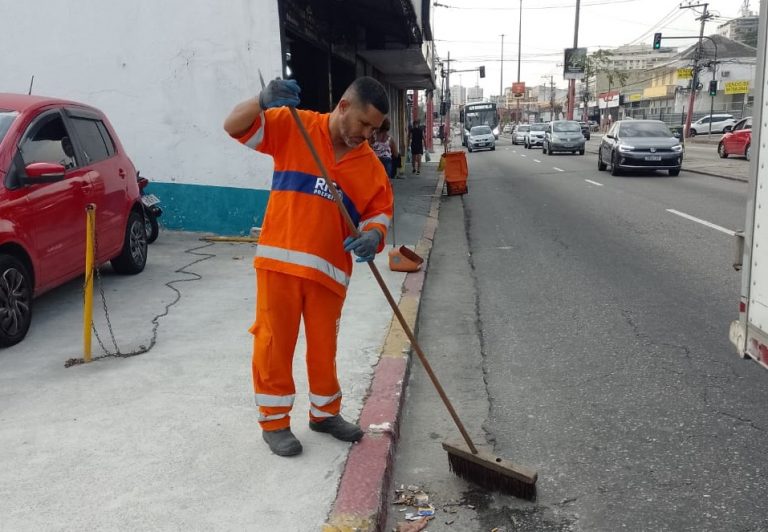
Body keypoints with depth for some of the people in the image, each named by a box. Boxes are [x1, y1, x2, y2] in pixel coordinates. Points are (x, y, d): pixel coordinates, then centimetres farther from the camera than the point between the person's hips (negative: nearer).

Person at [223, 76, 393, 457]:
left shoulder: (371, 165, 5)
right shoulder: (293, 127, -2)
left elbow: (379, 212, 7)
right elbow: (235, 127, -6)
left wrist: (372, 236, -17)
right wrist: (263, 103, -27)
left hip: (329, 269, 3)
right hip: (279, 261, -3)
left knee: (324, 347, 14)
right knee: (274, 343, 5)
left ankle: (325, 413, 35)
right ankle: (274, 422, 20)